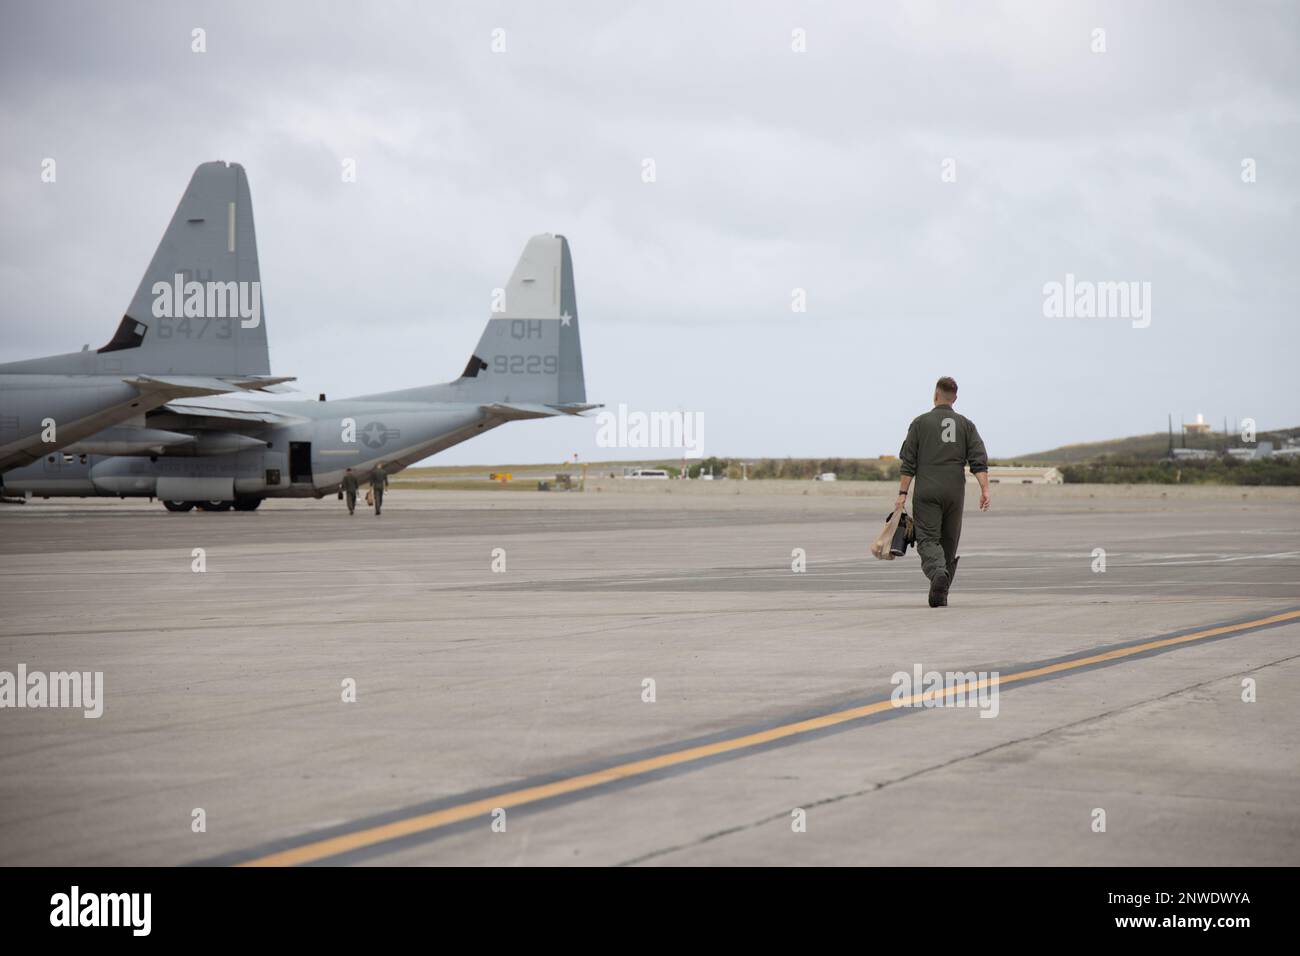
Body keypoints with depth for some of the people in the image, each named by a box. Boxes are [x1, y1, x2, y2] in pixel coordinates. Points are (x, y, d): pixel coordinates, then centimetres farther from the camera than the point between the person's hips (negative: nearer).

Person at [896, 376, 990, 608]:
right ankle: (941, 595, 13)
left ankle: (938, 573, -34)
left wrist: (902, 493, 0)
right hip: (955, 492, 3)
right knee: (949, 542, 13)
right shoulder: (965, 424, 9)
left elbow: (907, 462, -1)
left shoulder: (920, 422, 3)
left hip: (927, 493, -3)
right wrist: (985, 489, -8)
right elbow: (979, 460, -3)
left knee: (927, 539, -5)